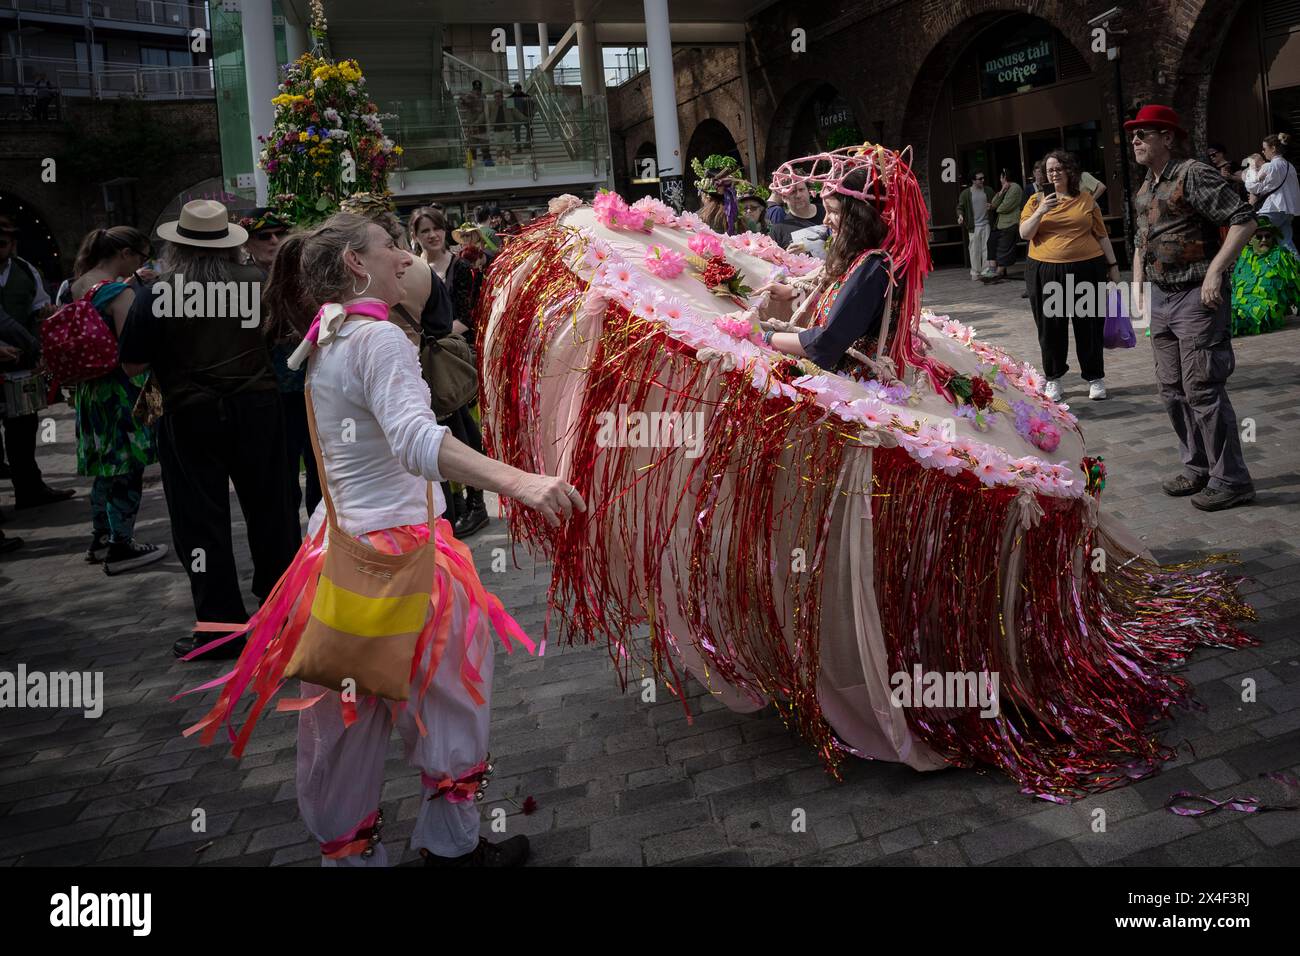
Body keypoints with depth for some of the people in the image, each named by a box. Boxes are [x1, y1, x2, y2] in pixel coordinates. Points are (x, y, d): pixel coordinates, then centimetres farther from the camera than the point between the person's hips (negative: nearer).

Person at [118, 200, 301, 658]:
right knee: (268, 507, 17)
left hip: (191, 417, -3)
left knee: (202, 520, 6)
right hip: (256, 408, 3)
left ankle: (221, 627, 9)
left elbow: (133, 366, -4)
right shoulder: (256, 282, -5)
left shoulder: (157, 296, -11)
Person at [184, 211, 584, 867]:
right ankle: (451, 844, 24)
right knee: (452, 696, 10)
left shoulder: (322, 337, 10)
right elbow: (416, 438, -36)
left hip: (338, 540, 9)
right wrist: (518, 482, -48)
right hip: (395, 547, -9)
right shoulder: (379, 338, -17)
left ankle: (346, 849, 31)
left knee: (347, 722, 17)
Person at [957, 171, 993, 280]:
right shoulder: (965, 193, 0)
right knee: (975, 250, -2)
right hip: (973, 226, -3)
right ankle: (975, 273, 6)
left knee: (987, 248, 3)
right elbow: (960, 207, 3)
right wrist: (960, 215, -18)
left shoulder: (988, 191, 9)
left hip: (986, 224, 3)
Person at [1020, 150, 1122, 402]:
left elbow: (1101, 235, 11)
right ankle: (1053, 378, 20)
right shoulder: (1037, 199, 7)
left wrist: (1113, 265, 10)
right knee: (1051, 327, 5)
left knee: (1089, 326, 5)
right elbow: (1024, 234, -1)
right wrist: (1040, 212, -15)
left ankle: (1095, 378, 18)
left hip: (1086, 269, 0)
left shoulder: (1086, 199, 8)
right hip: (1046, 273, 0)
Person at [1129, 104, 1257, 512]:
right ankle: (1198, 469, 25)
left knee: (1202, 390, -7)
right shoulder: (1143, 191, 15)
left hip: (1196, 297, -9)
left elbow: (1244, 220, -15)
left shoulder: (1194, 174, -11)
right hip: (1160, 299, 9)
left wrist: (1215, 271, -21)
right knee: (1173, 391, 12)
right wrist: (1138, 290, 17)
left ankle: (1230, 480, 3)